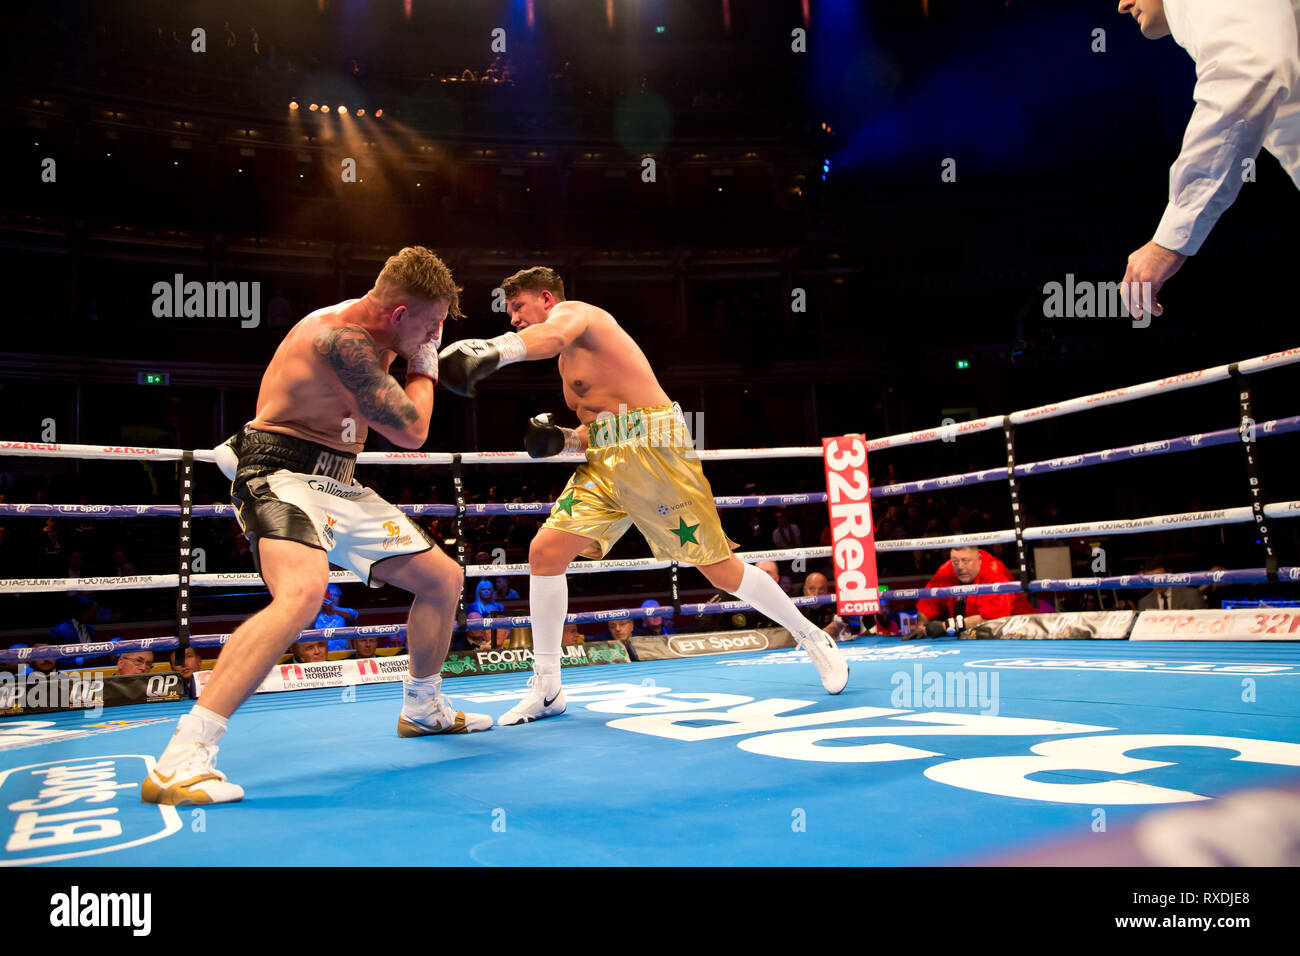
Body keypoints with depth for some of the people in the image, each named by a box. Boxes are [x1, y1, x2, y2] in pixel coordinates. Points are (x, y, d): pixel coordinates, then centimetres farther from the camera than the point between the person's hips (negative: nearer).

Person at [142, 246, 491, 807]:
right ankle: (179, 761, -34)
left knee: (444, 578, 10)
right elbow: (411, 431, -19)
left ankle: (422, 709, 31)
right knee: (303, 592, -38)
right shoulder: (340, 337, -23)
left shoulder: (372, 329, 9)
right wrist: (424, 367, -3)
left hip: (338, 487, 10)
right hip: (284, 478, -10)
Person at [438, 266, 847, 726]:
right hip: (605, 463, 9)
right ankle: (547, 688, 3)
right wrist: (559, 438, 5)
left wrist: (493, 350, -48)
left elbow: (552, 336, -28)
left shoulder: (574, 311, -1)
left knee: (719, 568, -3)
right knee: (544, 551, -6)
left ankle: (813, 638, 18)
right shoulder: (568, 362, 25)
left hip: (654, 449, -8)